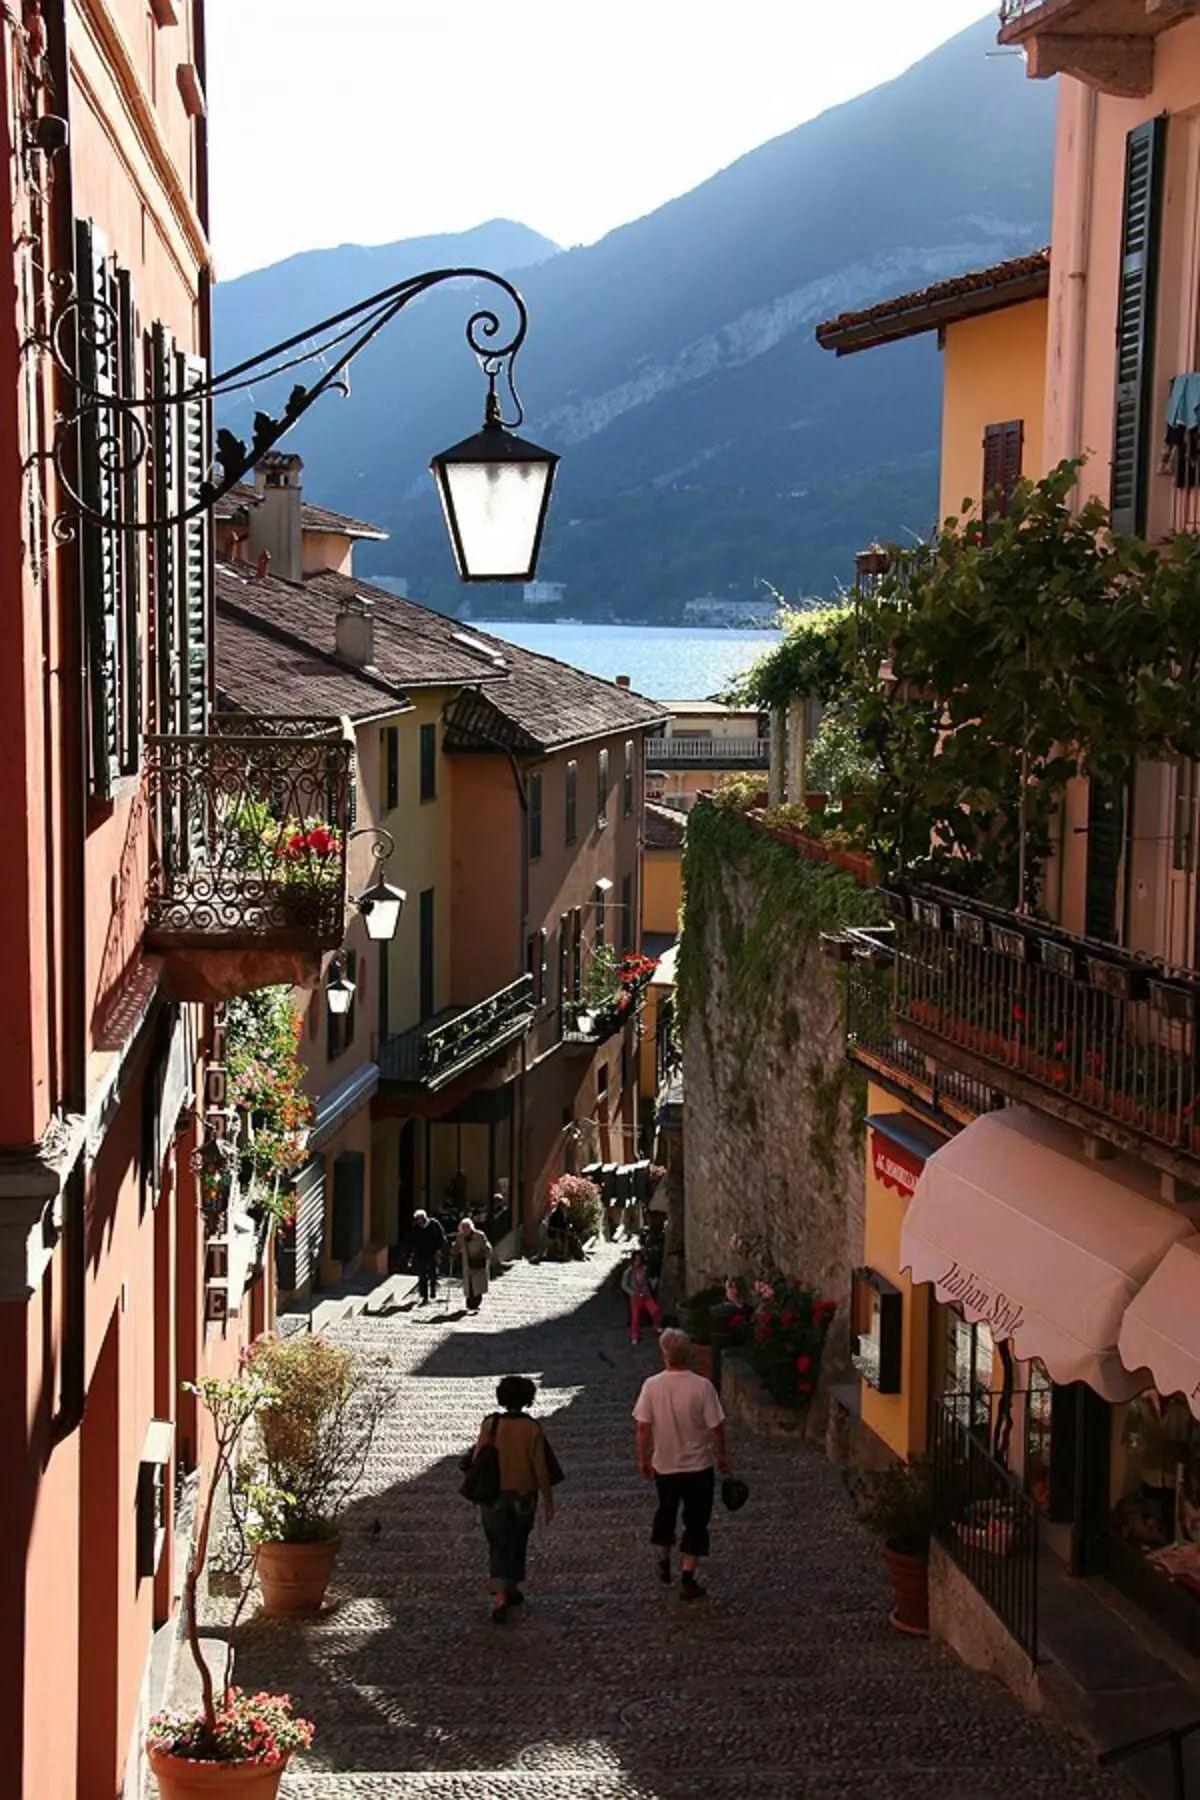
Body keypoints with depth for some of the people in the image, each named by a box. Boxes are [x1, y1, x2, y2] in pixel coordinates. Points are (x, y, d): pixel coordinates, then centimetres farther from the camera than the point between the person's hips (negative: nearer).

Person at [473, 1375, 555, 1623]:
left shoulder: (490, 1425, -11)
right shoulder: (532, 1429, -14)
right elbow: (540, 1469, -11)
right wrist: (548, 1500, 0)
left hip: (494, 1496, 0)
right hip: (523, 1496, 0)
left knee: (498, 1547, 5)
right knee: (517, 1545, 21)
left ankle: (500, 1596, -11)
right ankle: (511, 1590, 33)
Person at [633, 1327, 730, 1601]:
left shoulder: (651, 1386, -14)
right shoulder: (702, 1387, -19)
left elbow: (643, 1427, -9)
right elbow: (716, 1427, -13)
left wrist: (643, 1458, 6)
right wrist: (722, 1456, 4)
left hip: (664, 1465, 2)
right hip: (699, 1465, -2)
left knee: (665, 1512, 26)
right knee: (696, 1521, 10)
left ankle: (664, 1563, 42)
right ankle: (688, 1581, 9)